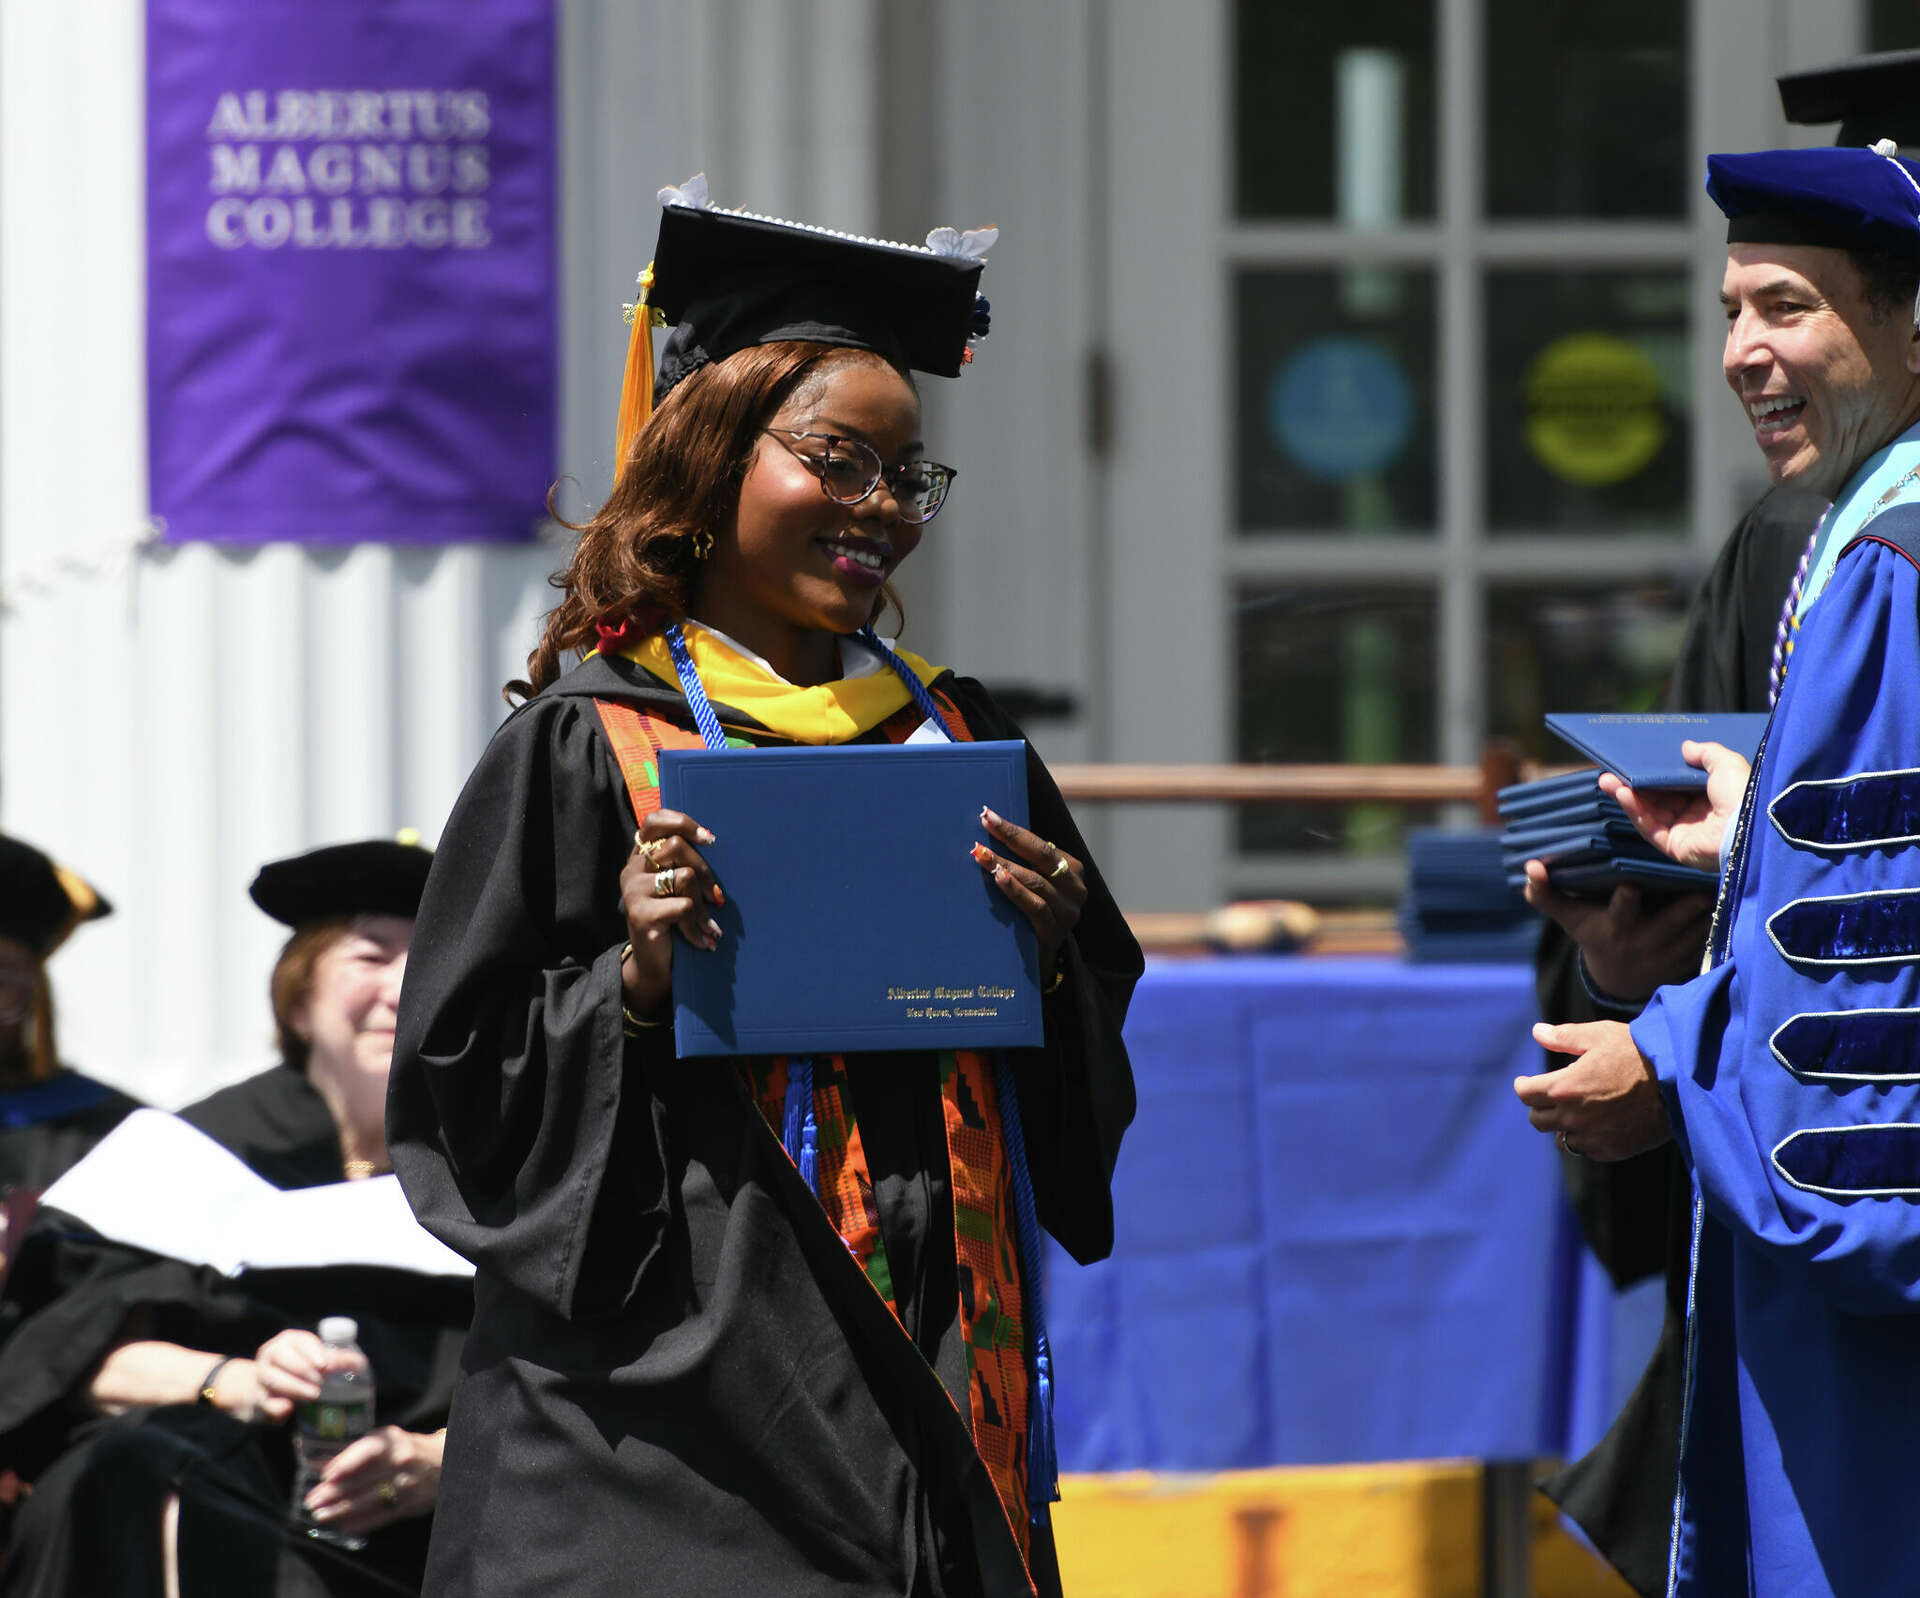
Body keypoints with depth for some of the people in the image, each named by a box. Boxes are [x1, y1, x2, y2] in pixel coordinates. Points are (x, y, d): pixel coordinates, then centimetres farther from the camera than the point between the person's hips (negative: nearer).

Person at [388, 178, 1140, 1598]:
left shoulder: (952, 734, 13)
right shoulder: (586, 746, -2)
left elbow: (1088, 1076, 16)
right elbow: (467, 1084, -3)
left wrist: (1050, 947, -3)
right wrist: (633, 983, -18)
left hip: (934, 1374, 4)